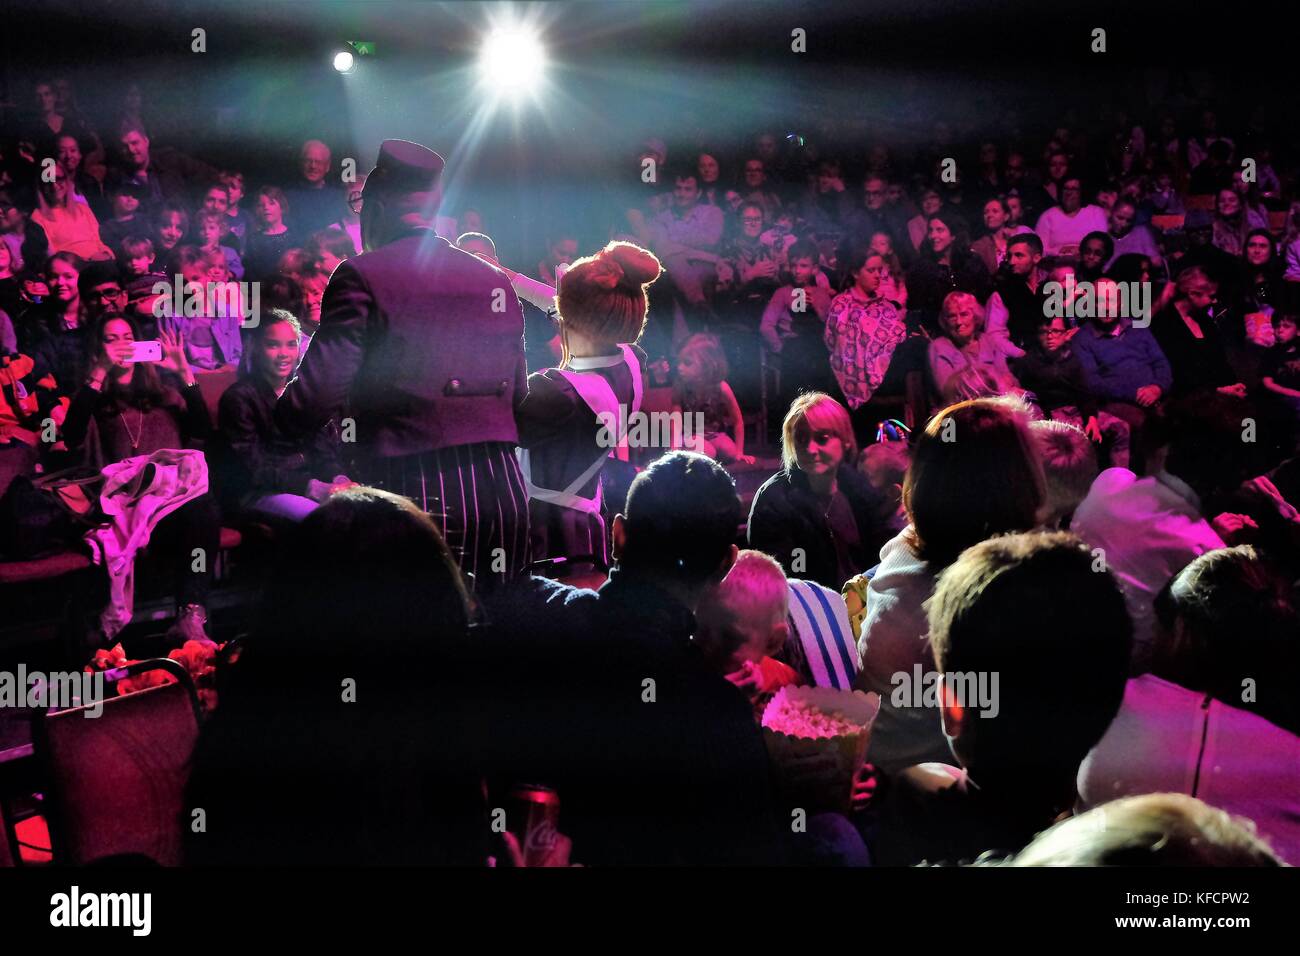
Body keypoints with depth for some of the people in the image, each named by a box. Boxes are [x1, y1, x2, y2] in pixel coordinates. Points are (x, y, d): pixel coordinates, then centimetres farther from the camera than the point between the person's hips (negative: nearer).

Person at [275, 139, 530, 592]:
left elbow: (316, 399, -8)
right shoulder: (497, 281, 13)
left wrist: (282, 414, 13)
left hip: (418, 498, -5)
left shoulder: (362, 277, -4)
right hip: (505, 492, 6)